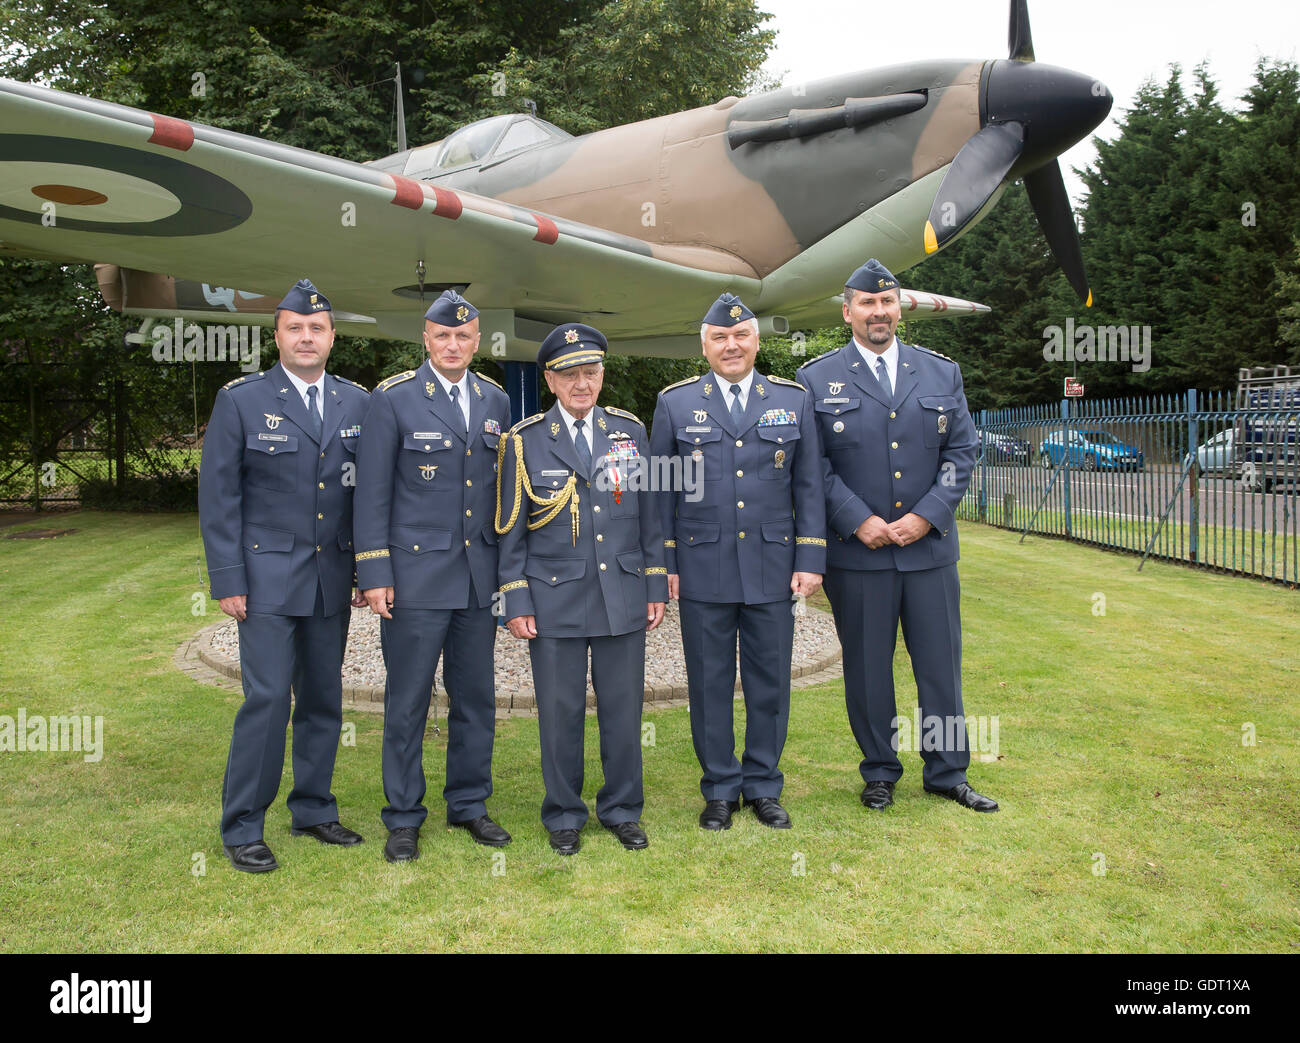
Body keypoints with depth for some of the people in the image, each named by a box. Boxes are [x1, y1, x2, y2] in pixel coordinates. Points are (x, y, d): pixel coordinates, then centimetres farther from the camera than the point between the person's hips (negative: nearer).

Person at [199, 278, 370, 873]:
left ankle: (313, 810, 26)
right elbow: (218, 496, -3)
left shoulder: (357, 403, 8)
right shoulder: (241, 399, -2)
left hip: (332, 578, 4)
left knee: (324, 698, 10)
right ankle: (241, 828, 8)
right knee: (267, 698, -7)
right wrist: (227, 579, -8)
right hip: (268, 577, -4)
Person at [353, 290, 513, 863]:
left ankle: (469, 804, 27)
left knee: (476, 697, 12)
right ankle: (404, 818, 17)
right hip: (416, 574, -4)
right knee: (408, 702, 3)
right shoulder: (393, 398, -3)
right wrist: (374, 573, -9)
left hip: (480, 577, 4)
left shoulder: (495, 401, 10)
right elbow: (372, 492, -4)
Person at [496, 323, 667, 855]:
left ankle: (622, 809, 25)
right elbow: (511, 529, 2)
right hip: (555, 602, -2)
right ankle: (564, 815, 23)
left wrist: (655, 587, 7)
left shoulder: (631, 432, 8)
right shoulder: (524, 441, 1)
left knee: (623, 710, 8)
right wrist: (516, 602, -3)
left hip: (623, 598, 2)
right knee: (560, 712, 5)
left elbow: (649, 515, 11)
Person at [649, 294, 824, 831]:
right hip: (703, 570, -1)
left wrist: (810, 560, 0)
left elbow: (809, 487, 7)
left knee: (770, 683, 8)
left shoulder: (794, 400, 7)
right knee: (710, 684, 7)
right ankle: (720, 789, 22)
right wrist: (664, 564, 0)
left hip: (773, 568, 1)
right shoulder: (675, 402, 5)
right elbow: (661, 491, 6)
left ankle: (763, 786, 24)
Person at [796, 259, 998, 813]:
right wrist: (859, 520, -11)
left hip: (930, 545, 2)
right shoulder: (817, 379, 2)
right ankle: (879, 772, 23)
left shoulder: (942, 373, 9)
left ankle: (947, 773, 23)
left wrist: (926, 516, -6)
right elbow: (813, 464, -2)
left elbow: (961, 452, 6)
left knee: (941, 661, 8)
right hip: (857, 552, -2)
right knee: (867, 666, 7)